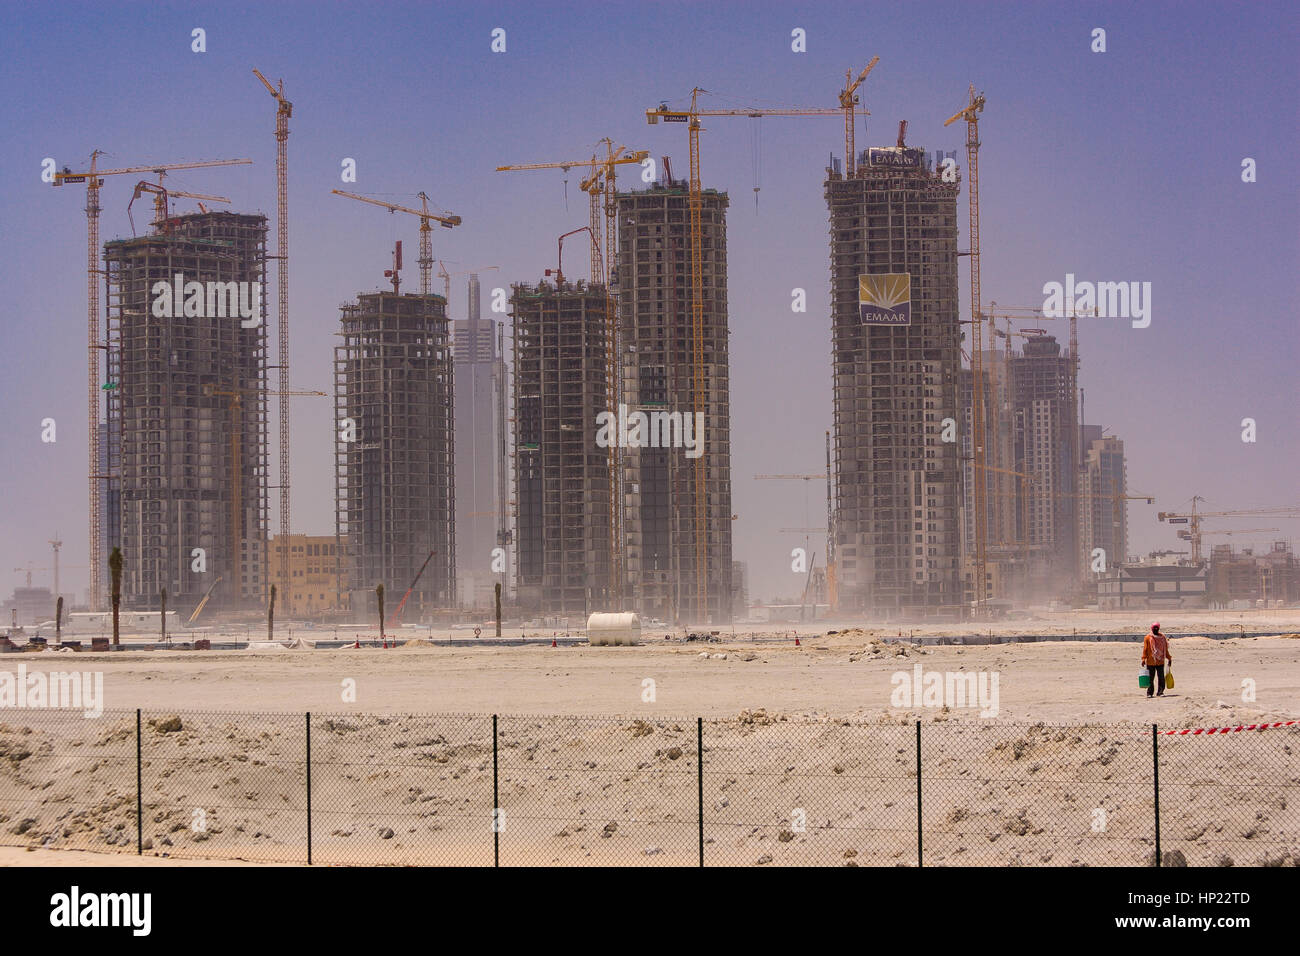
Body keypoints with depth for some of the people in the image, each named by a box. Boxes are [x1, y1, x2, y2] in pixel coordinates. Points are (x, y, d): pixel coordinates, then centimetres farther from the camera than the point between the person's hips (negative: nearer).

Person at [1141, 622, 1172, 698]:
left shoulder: (1162, 637, 9)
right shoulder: (1148, 637, -1)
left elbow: (1165, 649, 16)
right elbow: (1145, 649, -3)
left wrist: (1169, 658, 16)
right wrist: (1144, 659, -9)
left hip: (1160, 662, 2)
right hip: (1150, 662, -2)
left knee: (1161, 678, -3)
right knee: (1150, 678, 3)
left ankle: (1160, 692, 3)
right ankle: (1149, 693, 12)